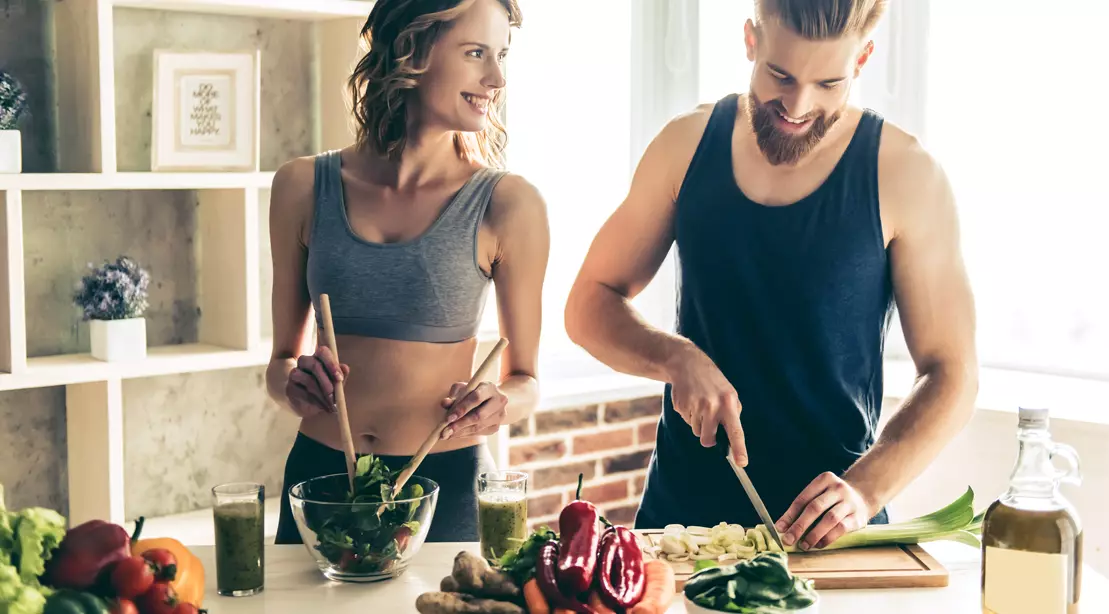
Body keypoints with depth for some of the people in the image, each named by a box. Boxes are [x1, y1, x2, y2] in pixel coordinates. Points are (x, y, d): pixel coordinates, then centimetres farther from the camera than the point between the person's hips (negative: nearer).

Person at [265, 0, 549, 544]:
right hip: (319, 473, 2)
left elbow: (525, 379, 3)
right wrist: (293, 385, -11)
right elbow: (282, 360, 10)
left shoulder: (507, 204, -7)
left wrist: (498, 405, -17)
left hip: (447, 486, -2)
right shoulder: (304, 187, 0)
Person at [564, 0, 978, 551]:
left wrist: (866, 489, -20)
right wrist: (675, 358, -13)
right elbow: (589, 304, 6)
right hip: (680, 509, 2)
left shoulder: (905, 177, -7)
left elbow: (951, 375, -5)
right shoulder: (687, 144, 1)